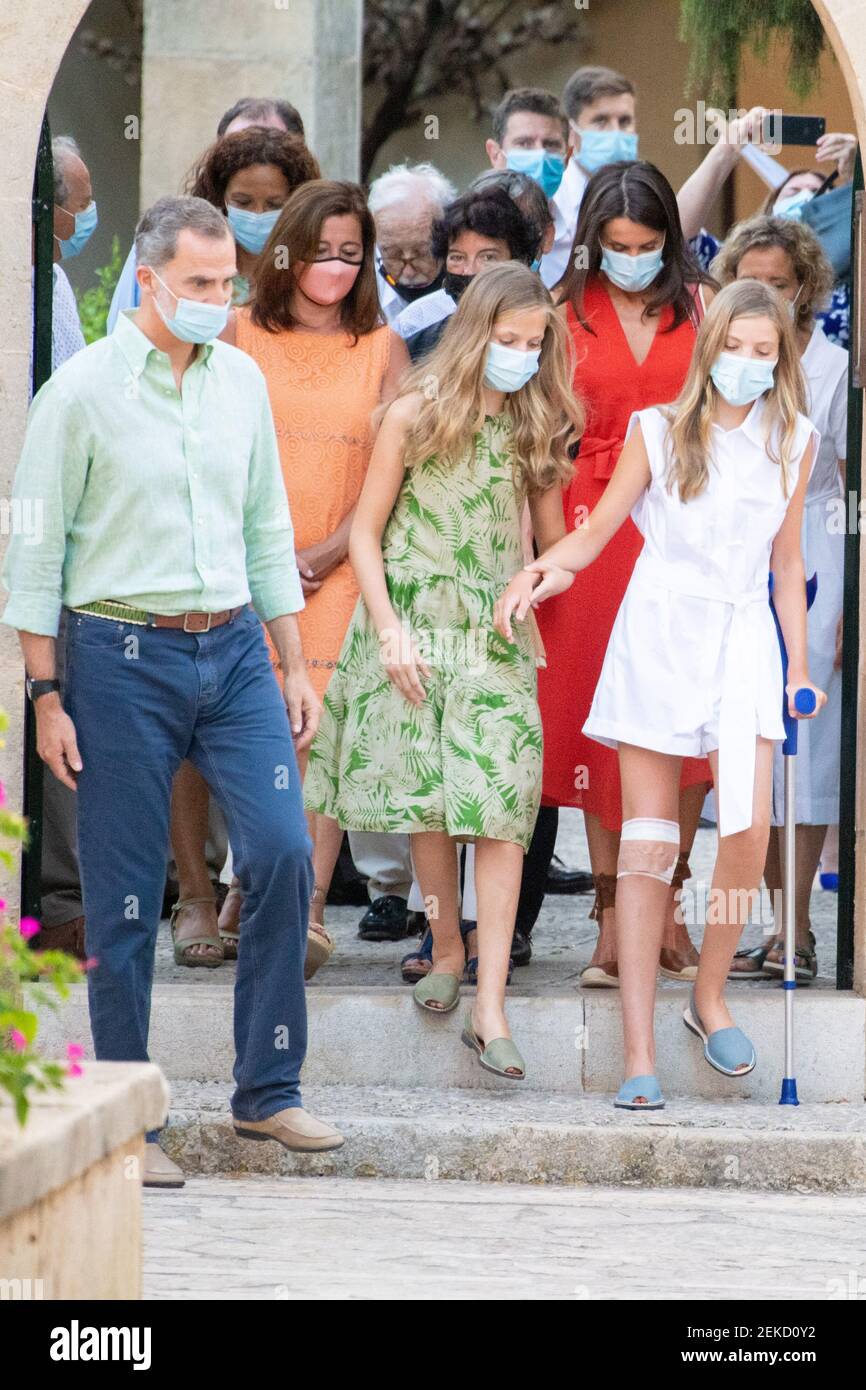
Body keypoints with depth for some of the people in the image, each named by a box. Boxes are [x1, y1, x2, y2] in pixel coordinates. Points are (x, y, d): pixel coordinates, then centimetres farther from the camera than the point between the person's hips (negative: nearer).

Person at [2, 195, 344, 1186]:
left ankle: (267, 1091, 5)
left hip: (234, 648, 4)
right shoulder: (82, 390, -6)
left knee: (282, 851, -7)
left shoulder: (243, 380, 8)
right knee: (124, 897, 0)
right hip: (123, 657, -4)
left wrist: (293, 665, 14)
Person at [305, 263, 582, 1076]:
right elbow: (366, 531, 1)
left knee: (502, 808, -10)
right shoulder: (417, 414, -1)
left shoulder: (536, 427, 8)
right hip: (414, 620, -1)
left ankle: (489, 1008, -14)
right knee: (427, 799, 2)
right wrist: (388, 630, -7)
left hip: (498, 634, 1)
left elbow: (554, 539, 16)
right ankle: (447, 951, 25)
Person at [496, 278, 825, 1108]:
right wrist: (538, 571, -17)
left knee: (749, 828, -15)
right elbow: (596, 532, 2)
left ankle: (709, 995, 11)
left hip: (743, 641, 2)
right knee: (647, 845, -4)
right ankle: (639, 1054, -5)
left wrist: (800, 667, 15)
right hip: (658, 635, -1)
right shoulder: (658, 431, 3)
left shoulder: (792, 443, 9)